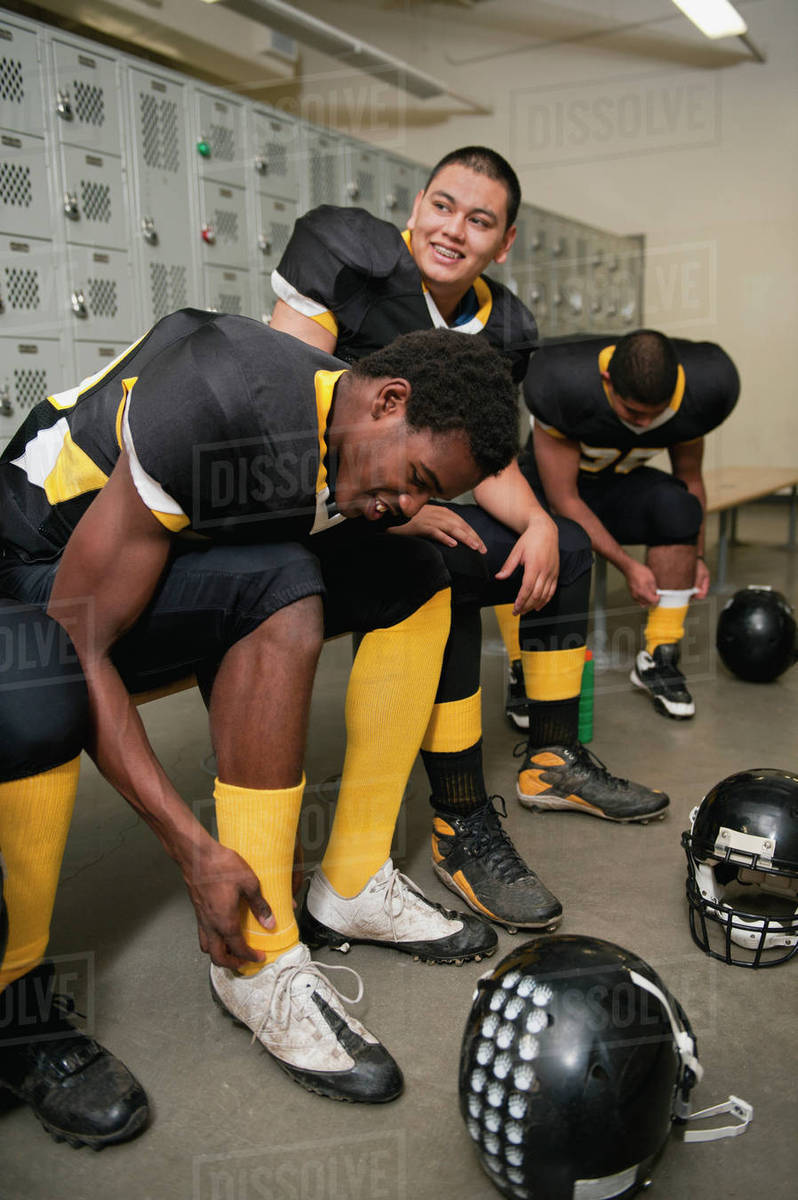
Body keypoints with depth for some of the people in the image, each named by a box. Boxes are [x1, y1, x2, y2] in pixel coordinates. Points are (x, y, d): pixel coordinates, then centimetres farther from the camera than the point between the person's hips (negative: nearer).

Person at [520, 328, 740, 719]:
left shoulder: (695, 393, -20)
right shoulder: (563, 387, -33)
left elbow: (689, 479, -1)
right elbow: (563, 500, -27)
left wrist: (696, 555, -3)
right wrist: (626, 564, -27)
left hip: (617, 485, 3)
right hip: (548, 480, -3)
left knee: (676, 505, -30)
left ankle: (657, 661, -18)